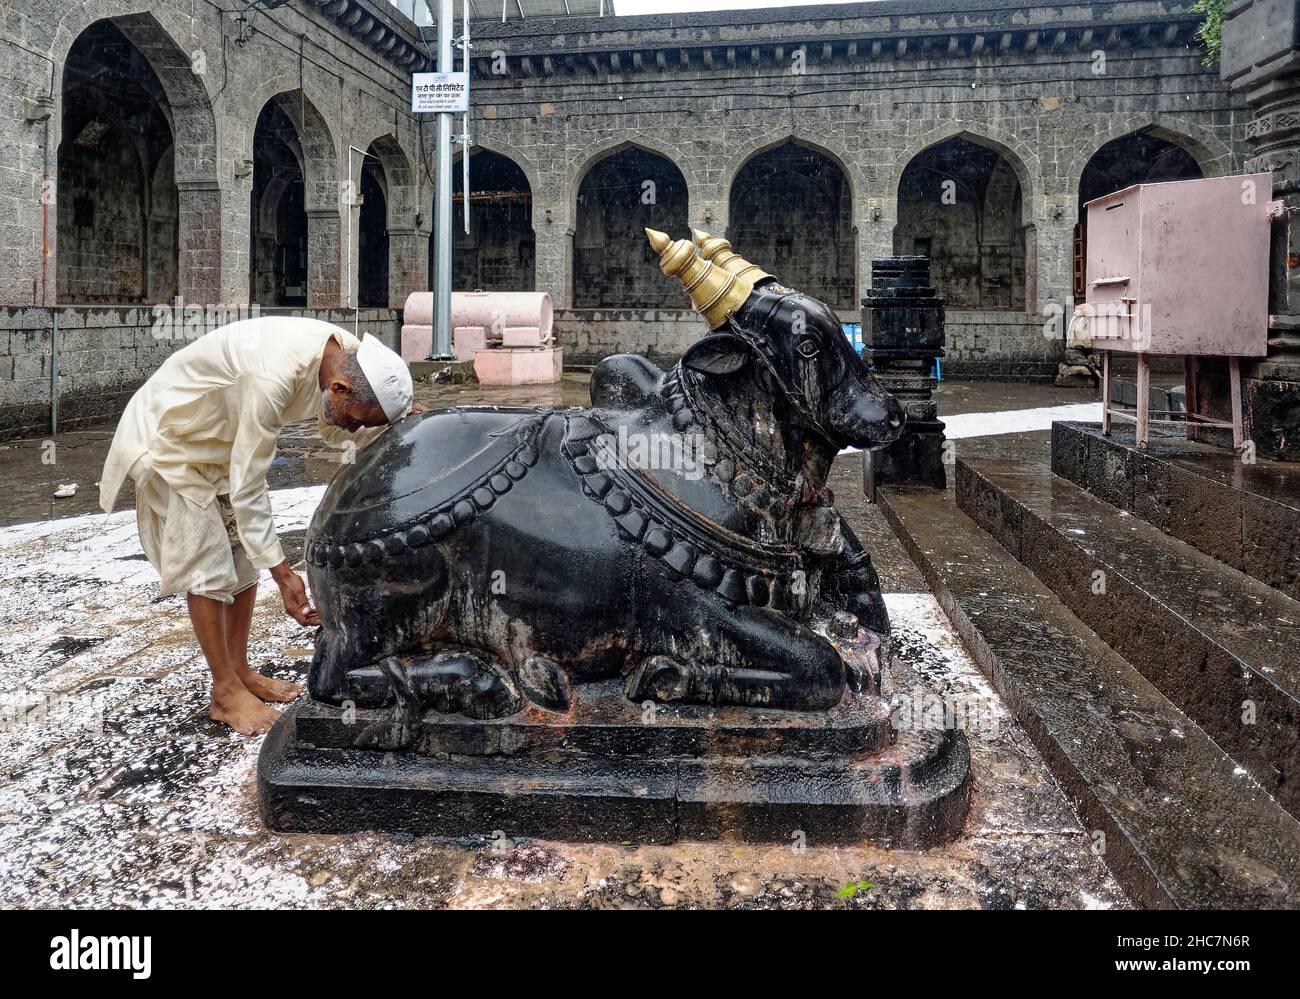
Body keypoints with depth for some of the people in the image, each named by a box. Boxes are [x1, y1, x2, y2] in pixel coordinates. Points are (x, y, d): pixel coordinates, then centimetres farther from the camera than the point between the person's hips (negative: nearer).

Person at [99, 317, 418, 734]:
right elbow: (247, 489, -34)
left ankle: (240, 670, 21)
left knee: (245, 555, 9)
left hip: (223, 439, 8)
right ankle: (225, 691, 6)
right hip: (170, 438, -8)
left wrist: (395, 421, -18)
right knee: (207, 567, -6)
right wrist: (283, 574, -32)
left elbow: (335, 432, 2)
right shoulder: (272, 379, -41)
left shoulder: (349, 355, -17)